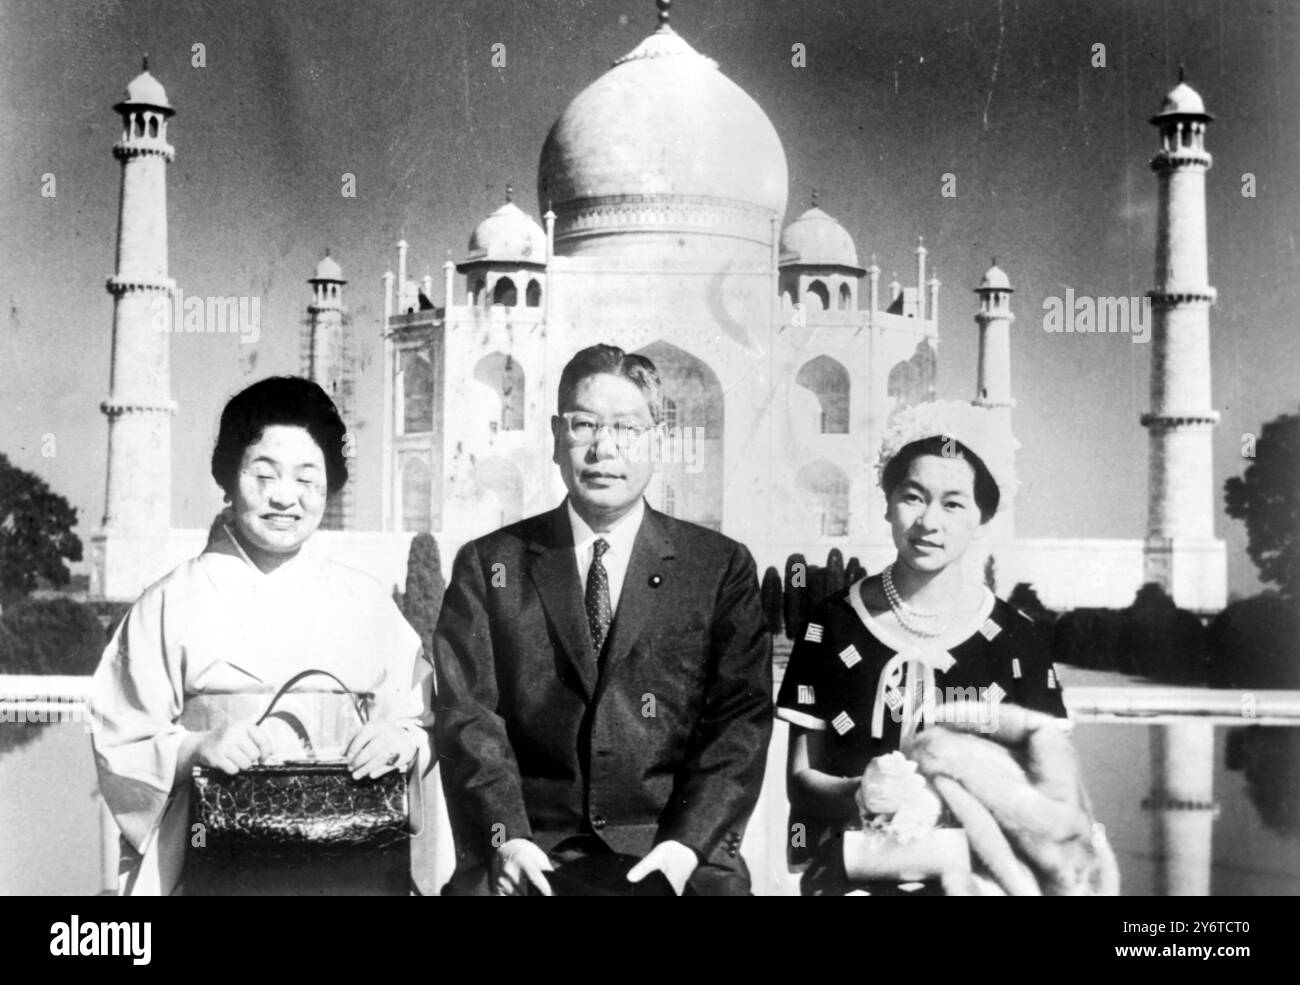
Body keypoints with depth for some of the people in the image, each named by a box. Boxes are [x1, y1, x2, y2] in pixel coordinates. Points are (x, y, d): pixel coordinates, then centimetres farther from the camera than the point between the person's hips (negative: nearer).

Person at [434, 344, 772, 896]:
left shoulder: (721, 569, 9)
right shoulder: (487, 566, 10)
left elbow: (741, 719, 2)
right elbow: (468, 713, 2)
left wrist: (686, 843, -13)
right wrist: (507, 839, -13)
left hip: (673, 856, 0)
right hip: (533, 860, 0)